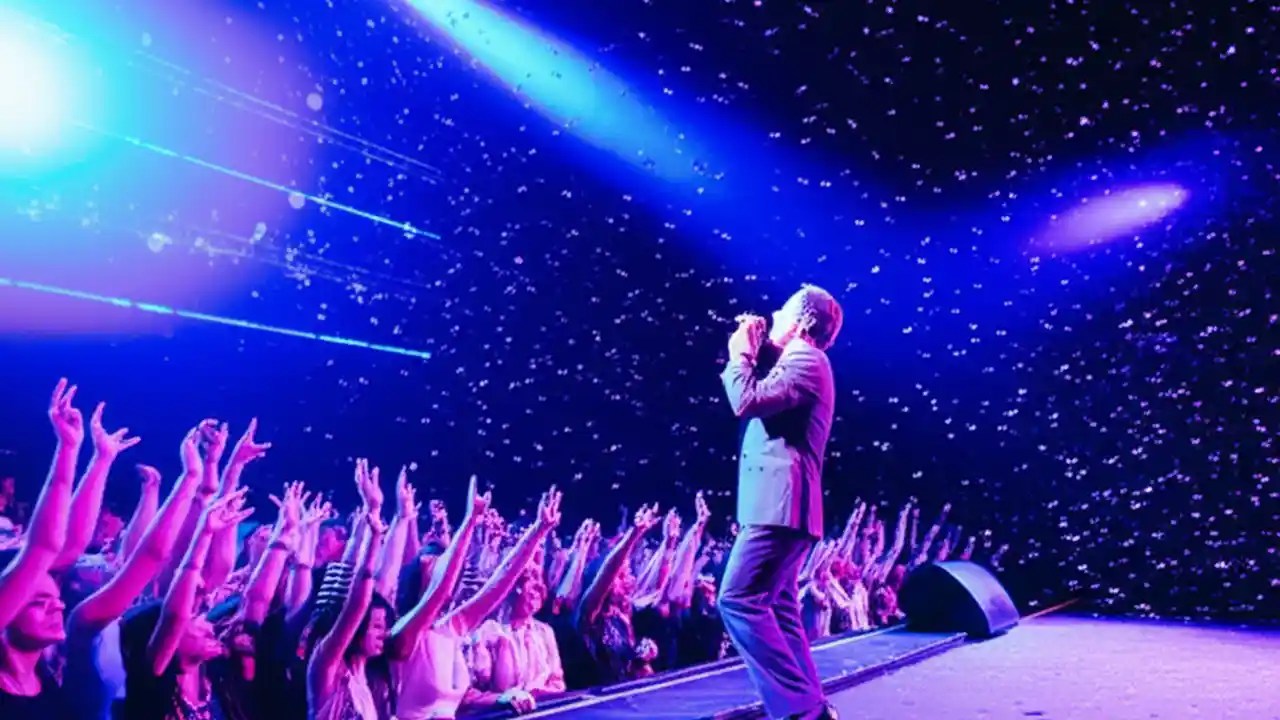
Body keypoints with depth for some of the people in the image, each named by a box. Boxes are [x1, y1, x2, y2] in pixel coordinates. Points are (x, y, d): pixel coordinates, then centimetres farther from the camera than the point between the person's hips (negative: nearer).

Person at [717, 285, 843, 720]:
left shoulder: (804, 359, -8)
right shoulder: (799, 364, 24)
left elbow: (746, 402, -19)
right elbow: (758, 405, 30)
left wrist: (740, 352, -4)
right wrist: (747, 357, 23)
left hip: (780, 504, -11)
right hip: (779, 505, 11)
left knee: (739, 600, -15)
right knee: (776, 607, 12)